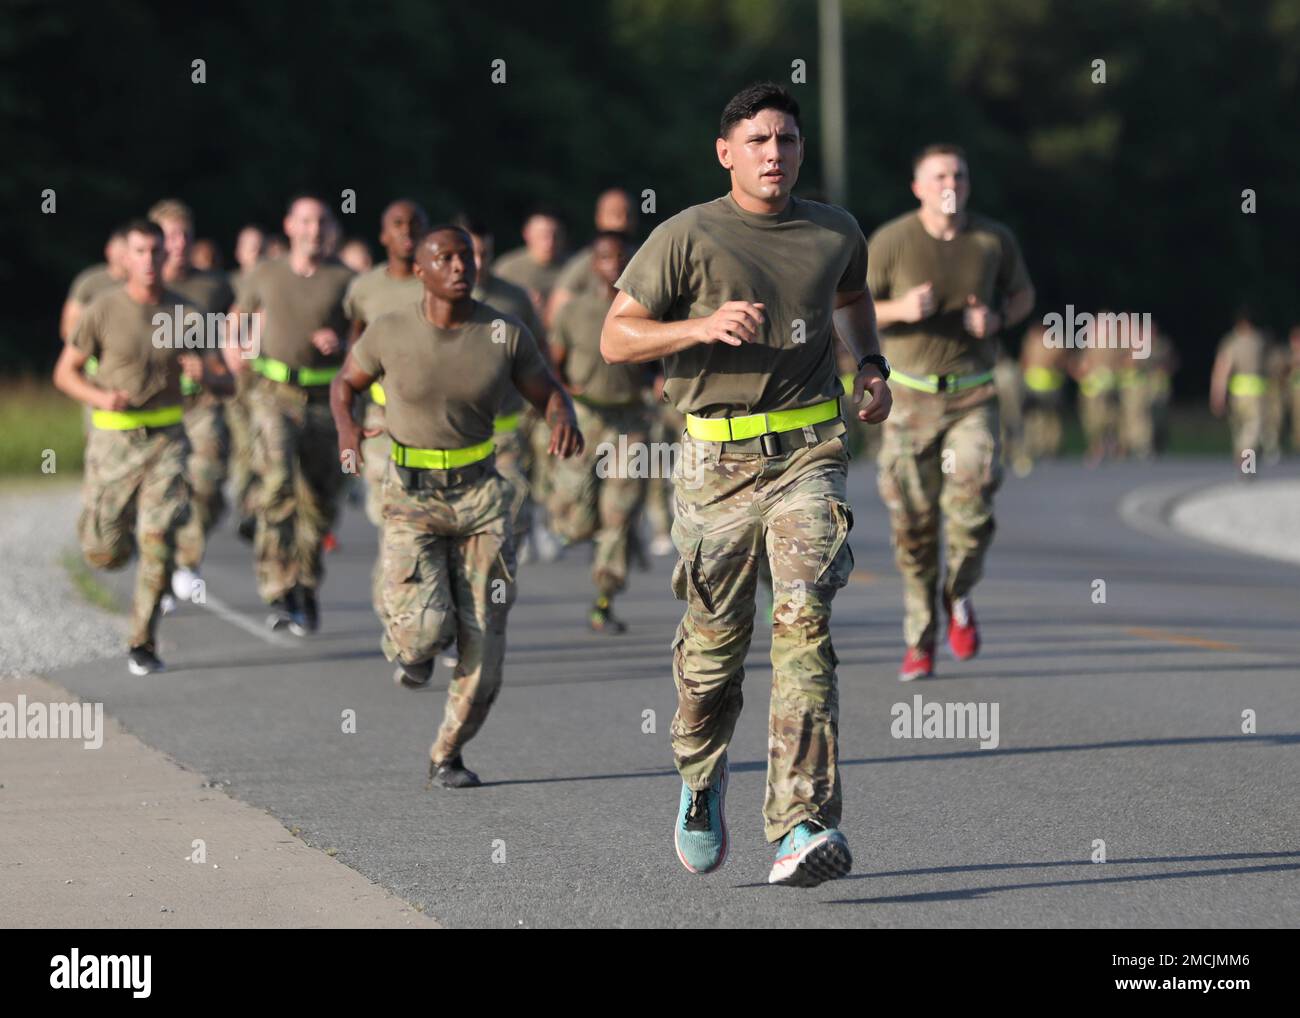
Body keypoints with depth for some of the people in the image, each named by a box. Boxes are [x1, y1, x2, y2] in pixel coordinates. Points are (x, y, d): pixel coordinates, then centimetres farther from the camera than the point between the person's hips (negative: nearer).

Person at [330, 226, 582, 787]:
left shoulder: (505, 333, -6)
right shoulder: (390, 332, -8)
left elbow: (549, 394, 4)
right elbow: (345, 383, 9)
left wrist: (564, 422, -20)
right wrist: (345, 428, -12)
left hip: (480, 494, 2)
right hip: (410, 498, -2)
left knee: (483, 644, -3)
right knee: (426, 628, -20)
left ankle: (448, 754, 20)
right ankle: (409, 640, 19)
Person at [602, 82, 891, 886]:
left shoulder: (834, 233, 8)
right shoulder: (687, 239, -3)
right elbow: (616, 339, -2)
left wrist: (872, 365, 14)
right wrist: (703, 327, -17)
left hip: (809, 455, 1)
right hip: (718, 462, -1)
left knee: (805, 623, -17)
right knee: (714, 641, 7)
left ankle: (804, 827, -23)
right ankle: (702, 774, 39)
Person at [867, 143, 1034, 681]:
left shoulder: (994, 239, -2)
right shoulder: (890, 242, -8)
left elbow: (1023, 294, 16)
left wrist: (997, 318, -7)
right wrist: (899, 310, -22)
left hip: (973, 397, 1)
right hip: (911, 396, -1)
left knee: (971, 504, -18)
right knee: (913, 523, 0)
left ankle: (959, 596, 12)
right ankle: (919, 642, 15)